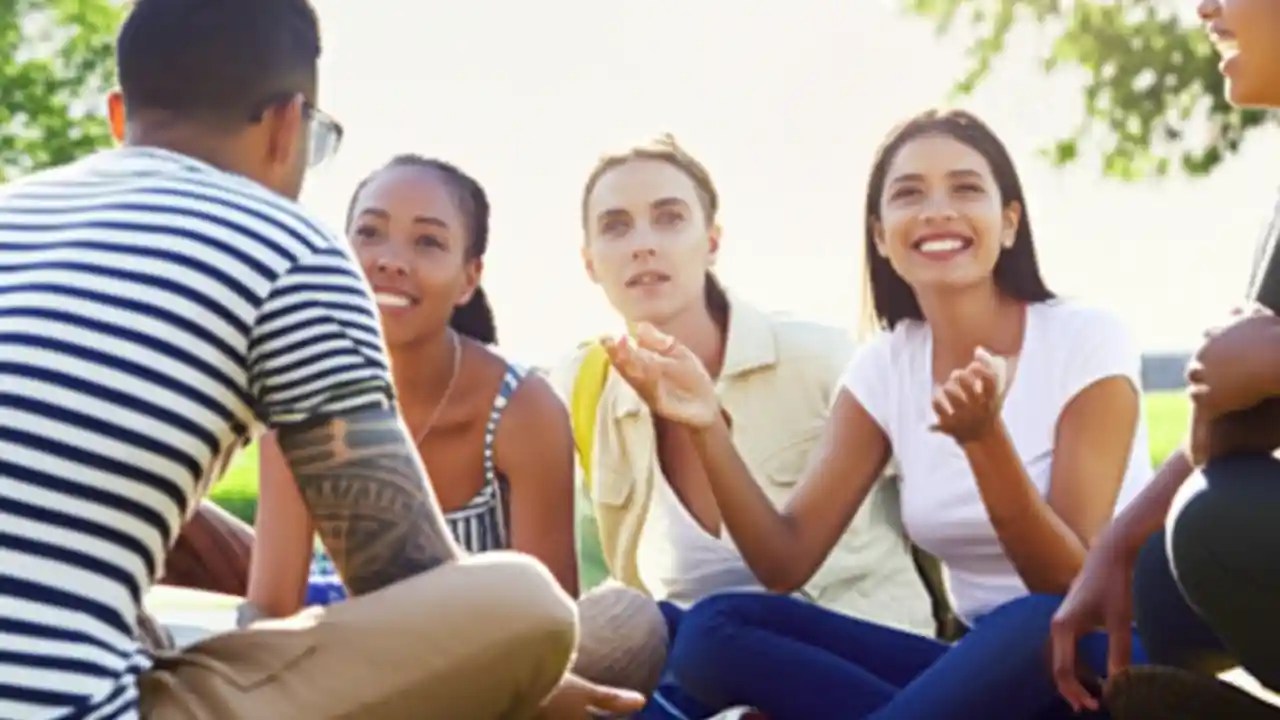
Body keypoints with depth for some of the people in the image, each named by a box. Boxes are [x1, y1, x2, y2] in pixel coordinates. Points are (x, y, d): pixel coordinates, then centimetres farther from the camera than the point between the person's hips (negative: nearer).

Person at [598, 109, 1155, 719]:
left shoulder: (1087, 342, -10)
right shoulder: (885, 368, 4)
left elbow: (1076, 585, -16)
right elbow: (787, 563, -3)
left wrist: (983, 438, -31)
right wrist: (709, 430, -18)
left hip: (1106, 658, -4)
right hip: (983, 664, 5)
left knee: (1033, 628, -41)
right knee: (716, 630, -15)